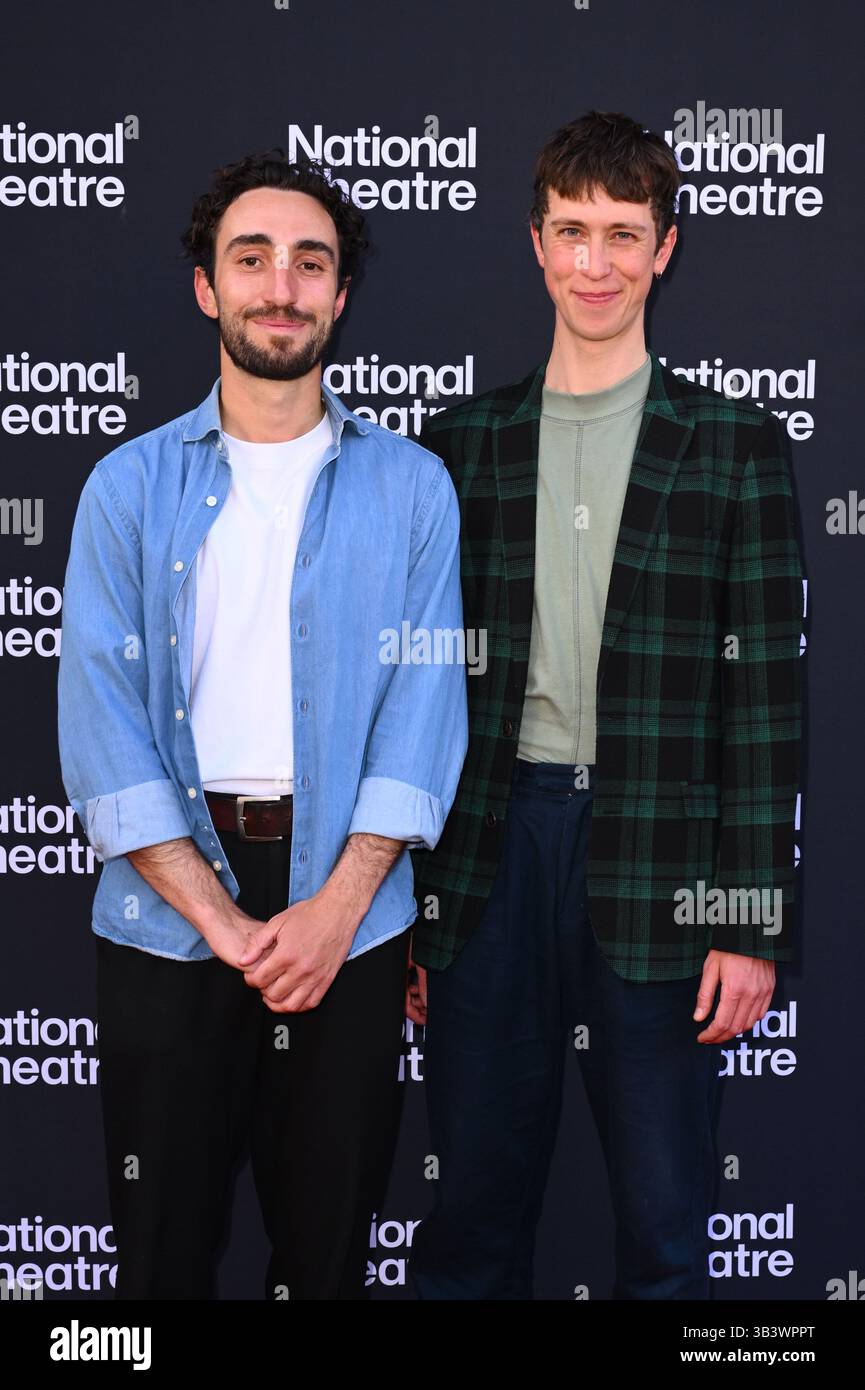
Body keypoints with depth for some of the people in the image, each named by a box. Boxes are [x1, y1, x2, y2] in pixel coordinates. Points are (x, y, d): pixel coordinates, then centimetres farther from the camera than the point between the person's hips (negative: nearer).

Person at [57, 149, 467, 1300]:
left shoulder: (411, 486, 4)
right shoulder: (130, 486, 4)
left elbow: (425, 708, -2)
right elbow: (102, 720, -4)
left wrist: (334, 910, -12)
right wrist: (222, 920, -12)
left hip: (348, 916, 0)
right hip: (168, 913, 0)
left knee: (329, 1244, 12)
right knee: (164, 1244, 12)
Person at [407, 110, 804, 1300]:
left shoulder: (735, 446, 4)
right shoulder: (462, 444, 10)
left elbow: (764, 694, -1)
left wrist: (754, 922, -6)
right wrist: (397, 907, 6)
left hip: (656, 865, -1)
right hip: (489, 854, 2)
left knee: (665, 1225, 9)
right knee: (472, 1218, 12)